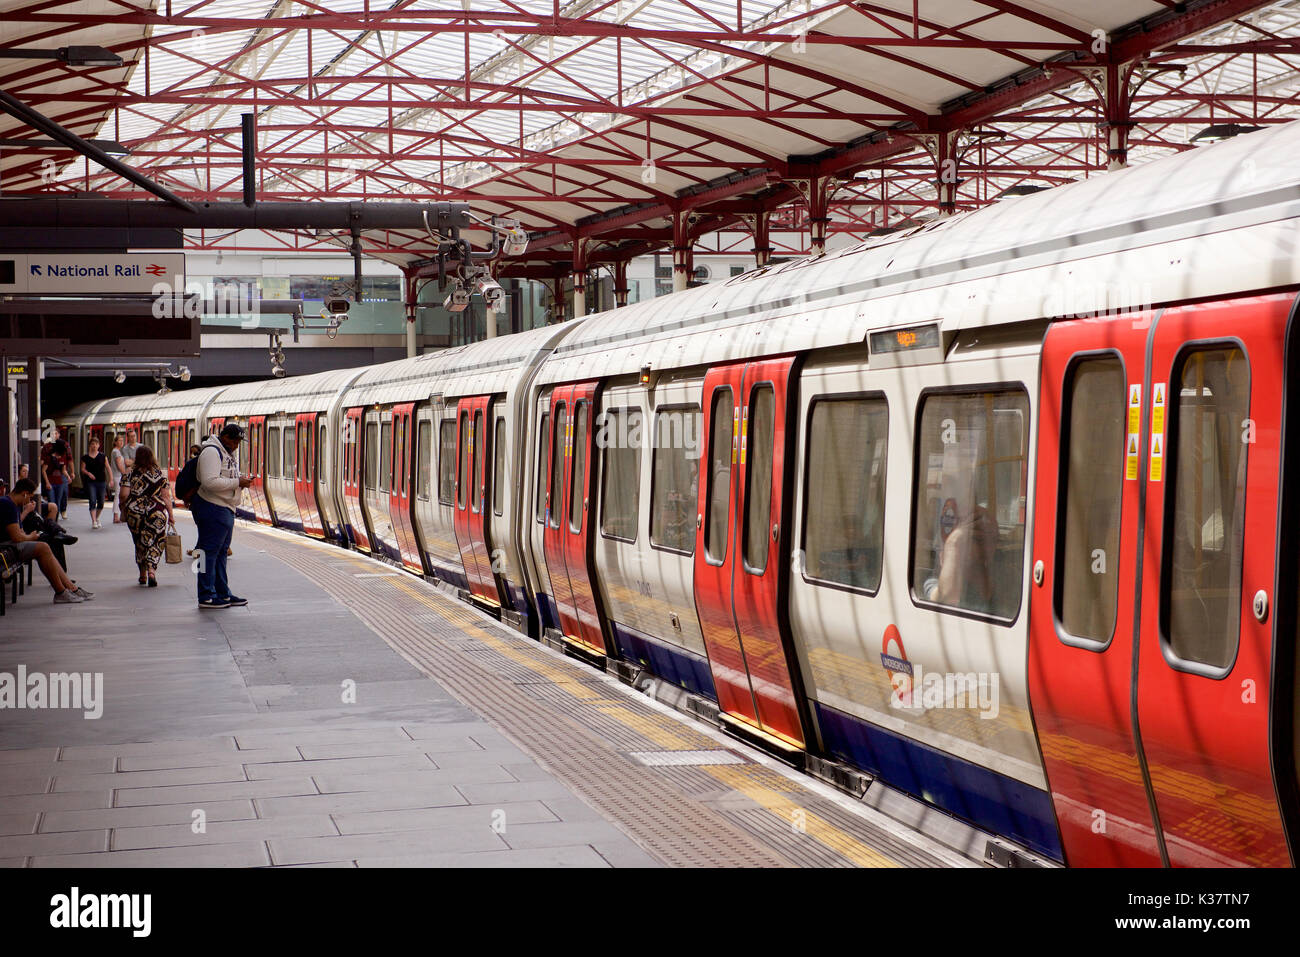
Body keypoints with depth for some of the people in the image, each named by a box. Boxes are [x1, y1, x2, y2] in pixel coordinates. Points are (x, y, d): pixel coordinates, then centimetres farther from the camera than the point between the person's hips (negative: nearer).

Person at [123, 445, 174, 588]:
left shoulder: (131, 473, -2)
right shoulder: (160, 473, 2)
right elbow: (166, 496, 1)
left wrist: (124, 510, 12)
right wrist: (170, 515, 9)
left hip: (135, 511, 0)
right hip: (158, 511, 0)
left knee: (140, 543, 15)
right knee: (155, 542, 6)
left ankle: (143, 575, 23)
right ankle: (151, 571, -15)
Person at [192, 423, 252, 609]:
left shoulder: (229, 454, 19)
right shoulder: (211, 452, -14)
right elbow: (210, 482, -25)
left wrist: (242, 481, 6)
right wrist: (237, 482, -19)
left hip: (225, 510, 11)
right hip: (212, 508, -11)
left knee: (221, 552, 14)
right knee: (209, 552, -8)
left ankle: (223, 594, 20)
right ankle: (206, 597, -6)